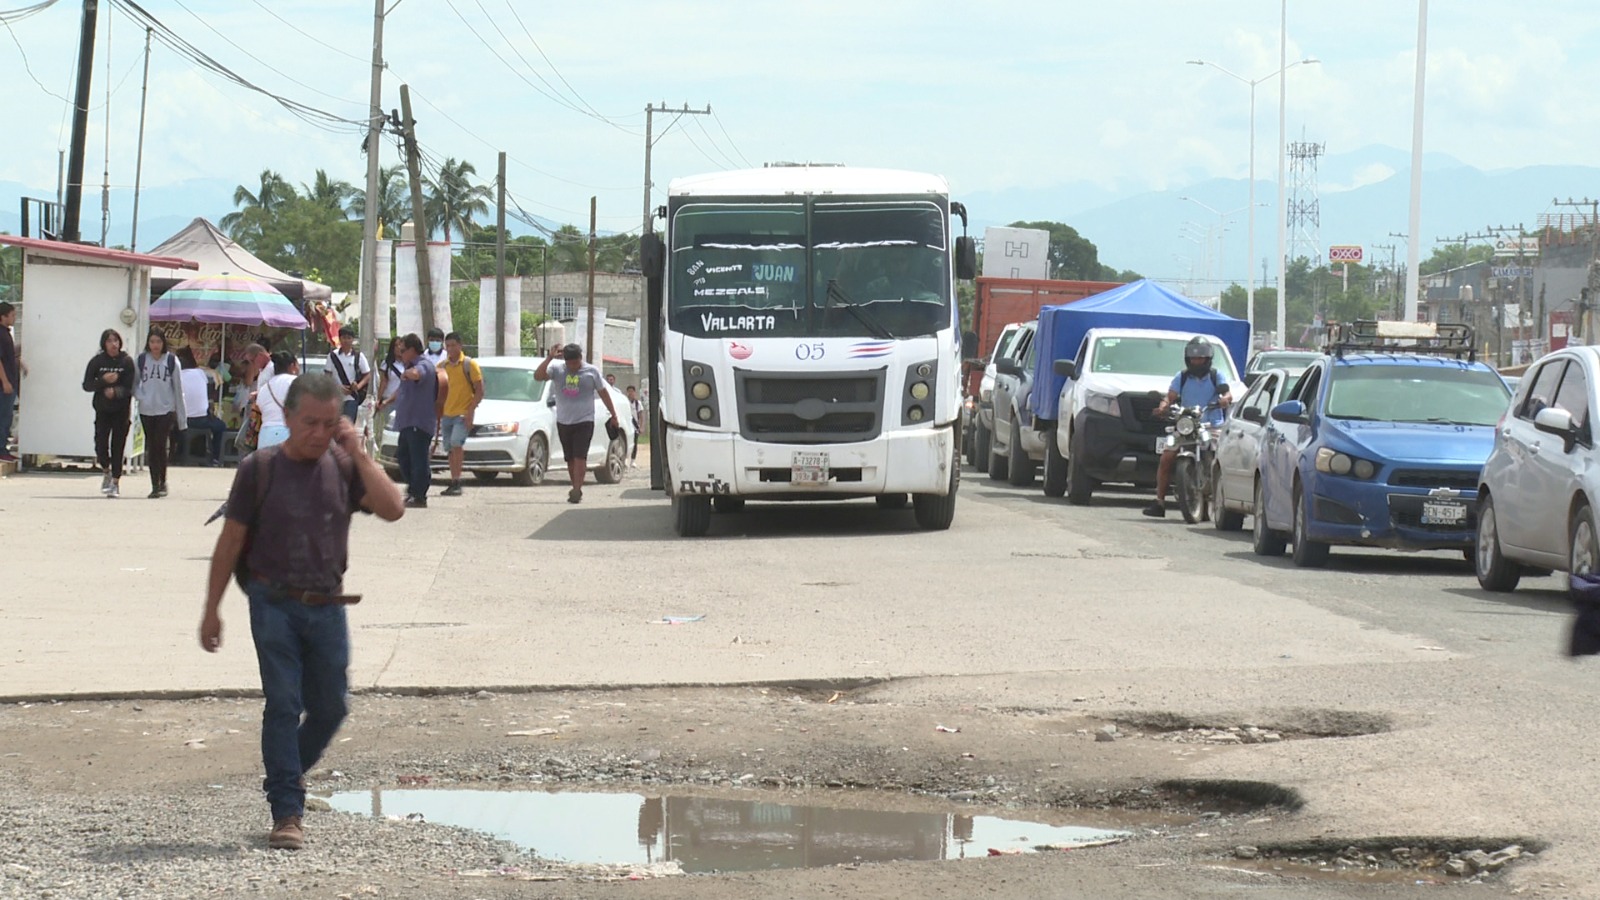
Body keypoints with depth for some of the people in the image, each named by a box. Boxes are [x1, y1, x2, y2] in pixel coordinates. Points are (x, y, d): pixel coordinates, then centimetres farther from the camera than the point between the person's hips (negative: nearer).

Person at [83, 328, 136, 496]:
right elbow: (87, 385, 1)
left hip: (121, 410, -1)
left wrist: (116, 391, -23)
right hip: (102, 410, 1)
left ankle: (116, 482, 6)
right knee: (100, 443, -7)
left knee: (118, 446, -2)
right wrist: (103, 380, -15)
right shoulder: (97, 361, 3)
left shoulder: (127, 361, -2)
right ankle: (106, 471, 23)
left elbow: (131, 387, -6)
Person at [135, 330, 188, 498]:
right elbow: (133, 383, 11)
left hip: (166, 410, -2)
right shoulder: (141, 360, 3)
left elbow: (178, 388, 2)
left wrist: (181, 416, 2)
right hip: (146, 410, 2)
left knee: (160, 446, -10)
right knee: (151, 448, 4)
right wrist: (139, 396, -11)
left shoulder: (171, 361, -1)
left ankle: (162, 482, 7)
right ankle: (155, 485, 9)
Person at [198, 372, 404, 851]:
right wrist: (211, 610, 0)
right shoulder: (260, 468, -3)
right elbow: (231, 541, 1)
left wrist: (358, 454, -12)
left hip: (327, 607, 3)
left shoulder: (342, 466, 3)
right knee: (283, 704, -8)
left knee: (330, 707, 9)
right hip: (274, 603, -3)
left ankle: (286, 777, 34)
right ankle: (287, 812, -3)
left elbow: (392, 509, -10)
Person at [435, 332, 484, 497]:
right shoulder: (442, 366, 11)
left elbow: (479, 391, -5)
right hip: (446, 414, 6)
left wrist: (470, 412, -15)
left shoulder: (469, 364, -3)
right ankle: (454, 484, 12)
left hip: (463, 413, -6)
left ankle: (457, 482, -22)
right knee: (451, 450, 7)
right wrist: (438, 414, 12)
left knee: (456, 443, -22)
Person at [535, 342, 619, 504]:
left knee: (580, 457, -14)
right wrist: (549, 358, -19)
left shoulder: (591, 371, 0)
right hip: (563, 422, 3)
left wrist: (613, 415, 6)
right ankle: (576, 489, 20)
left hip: (584, 422, -3)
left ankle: (577, 490, -20)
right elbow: (538, 376, -11)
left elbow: (603, 393, 7)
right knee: (570, 459, 10)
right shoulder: (557, 370, 2)